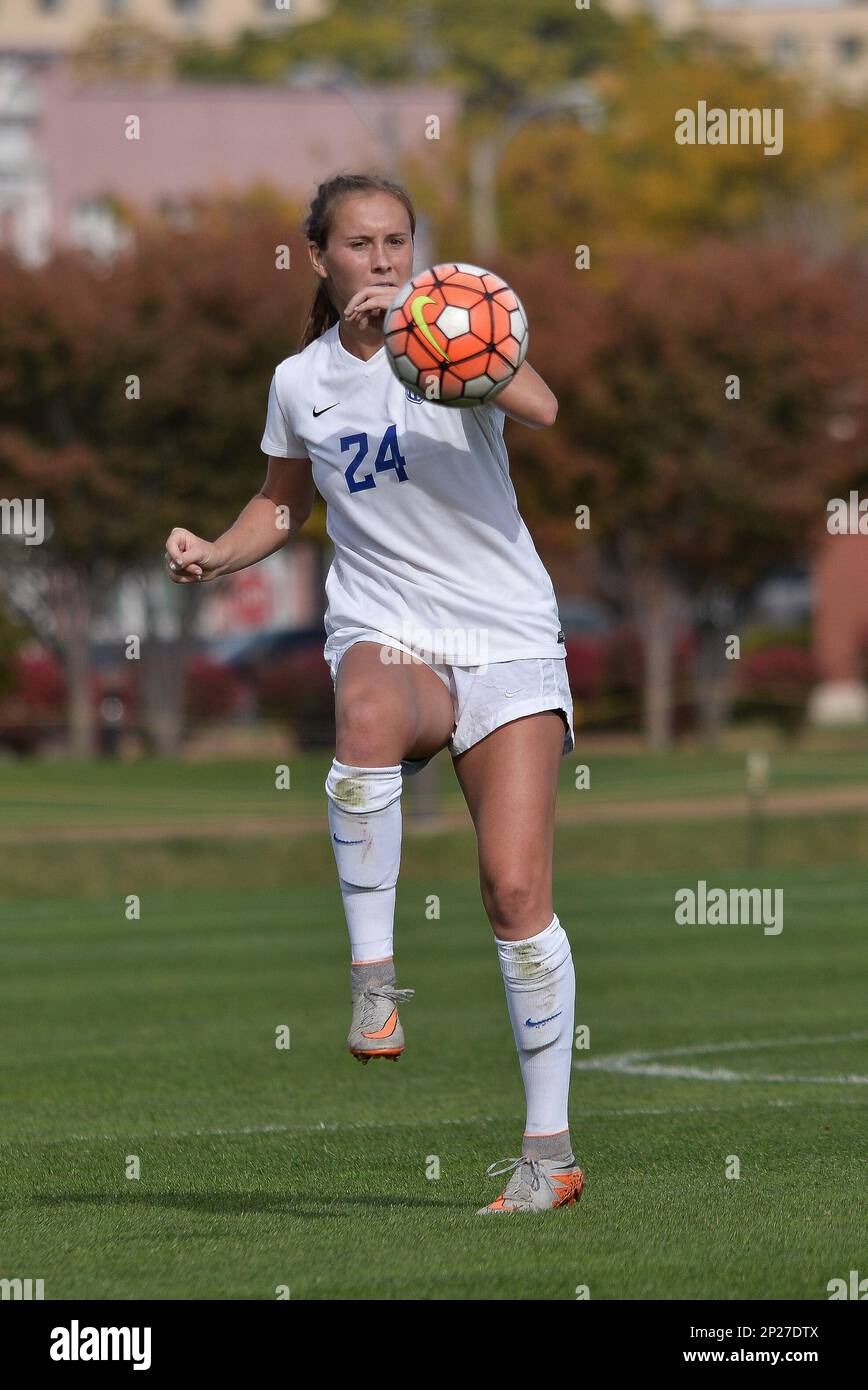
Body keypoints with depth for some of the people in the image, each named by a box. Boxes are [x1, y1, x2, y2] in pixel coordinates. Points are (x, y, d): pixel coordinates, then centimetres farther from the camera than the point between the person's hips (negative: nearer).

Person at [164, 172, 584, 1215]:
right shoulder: (299, 382, 8)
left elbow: (538, 408, -27)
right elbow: (283, 501, 26)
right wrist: (215, 554, 6)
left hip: (507, 641, -1)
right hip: (385, 632, 2)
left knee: (516, 892, -9)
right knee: (370, 717, -39)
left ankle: (549, 1149, 1)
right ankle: (372, 972, -29)